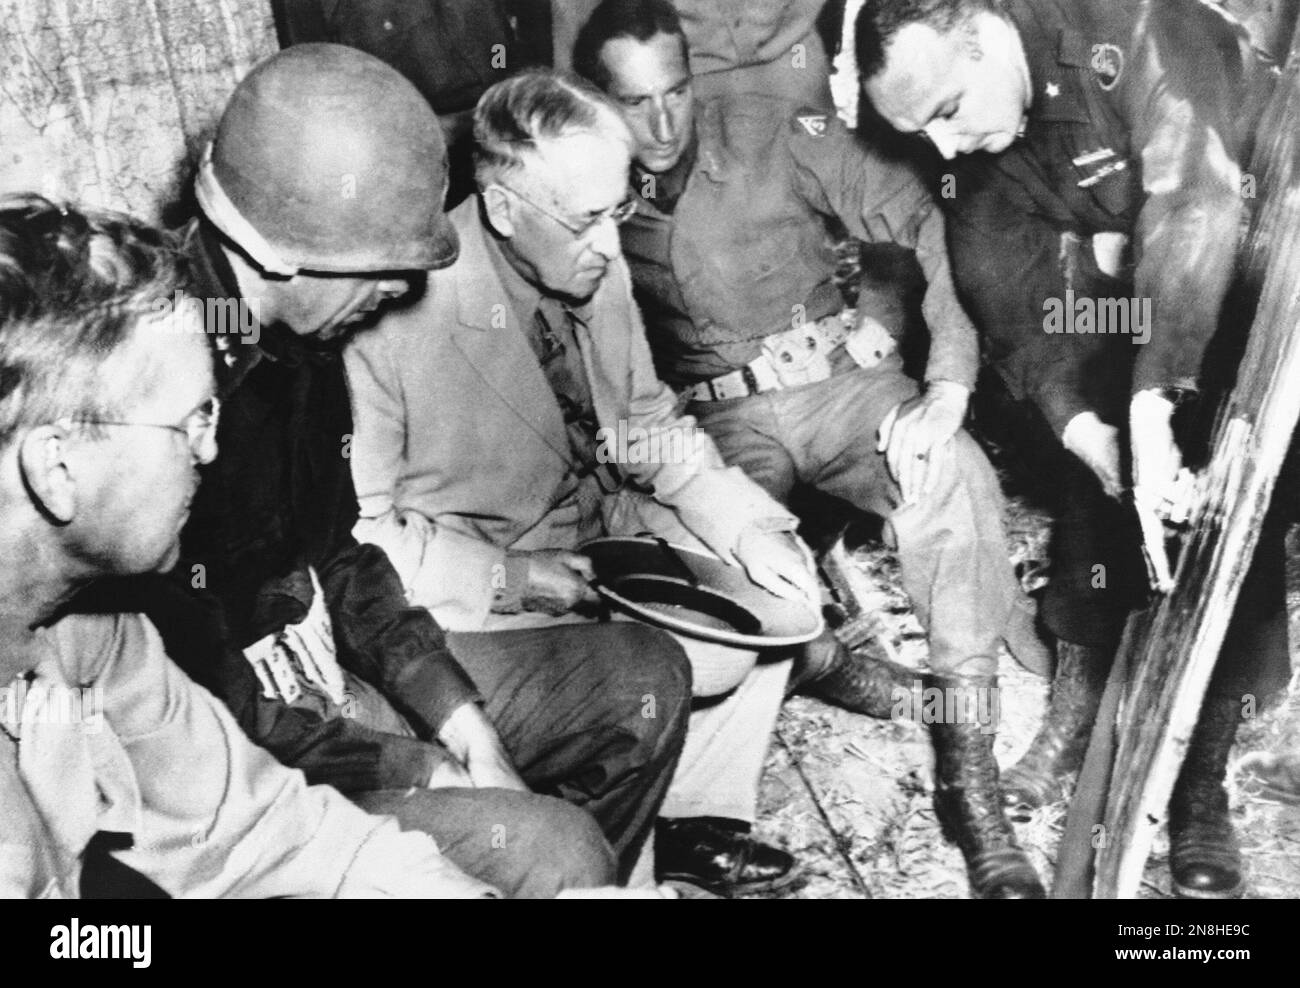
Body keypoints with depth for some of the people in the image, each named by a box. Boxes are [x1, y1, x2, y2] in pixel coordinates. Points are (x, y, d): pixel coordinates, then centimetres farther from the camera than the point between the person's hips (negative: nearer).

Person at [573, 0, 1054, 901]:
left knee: (952, 474, -31)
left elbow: (921, 223, -8)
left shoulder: (774, 135, -2)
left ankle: (973, 784, -24)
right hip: (722, 419, 1)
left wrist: (949, 378, -18)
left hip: (843, 374, -1)